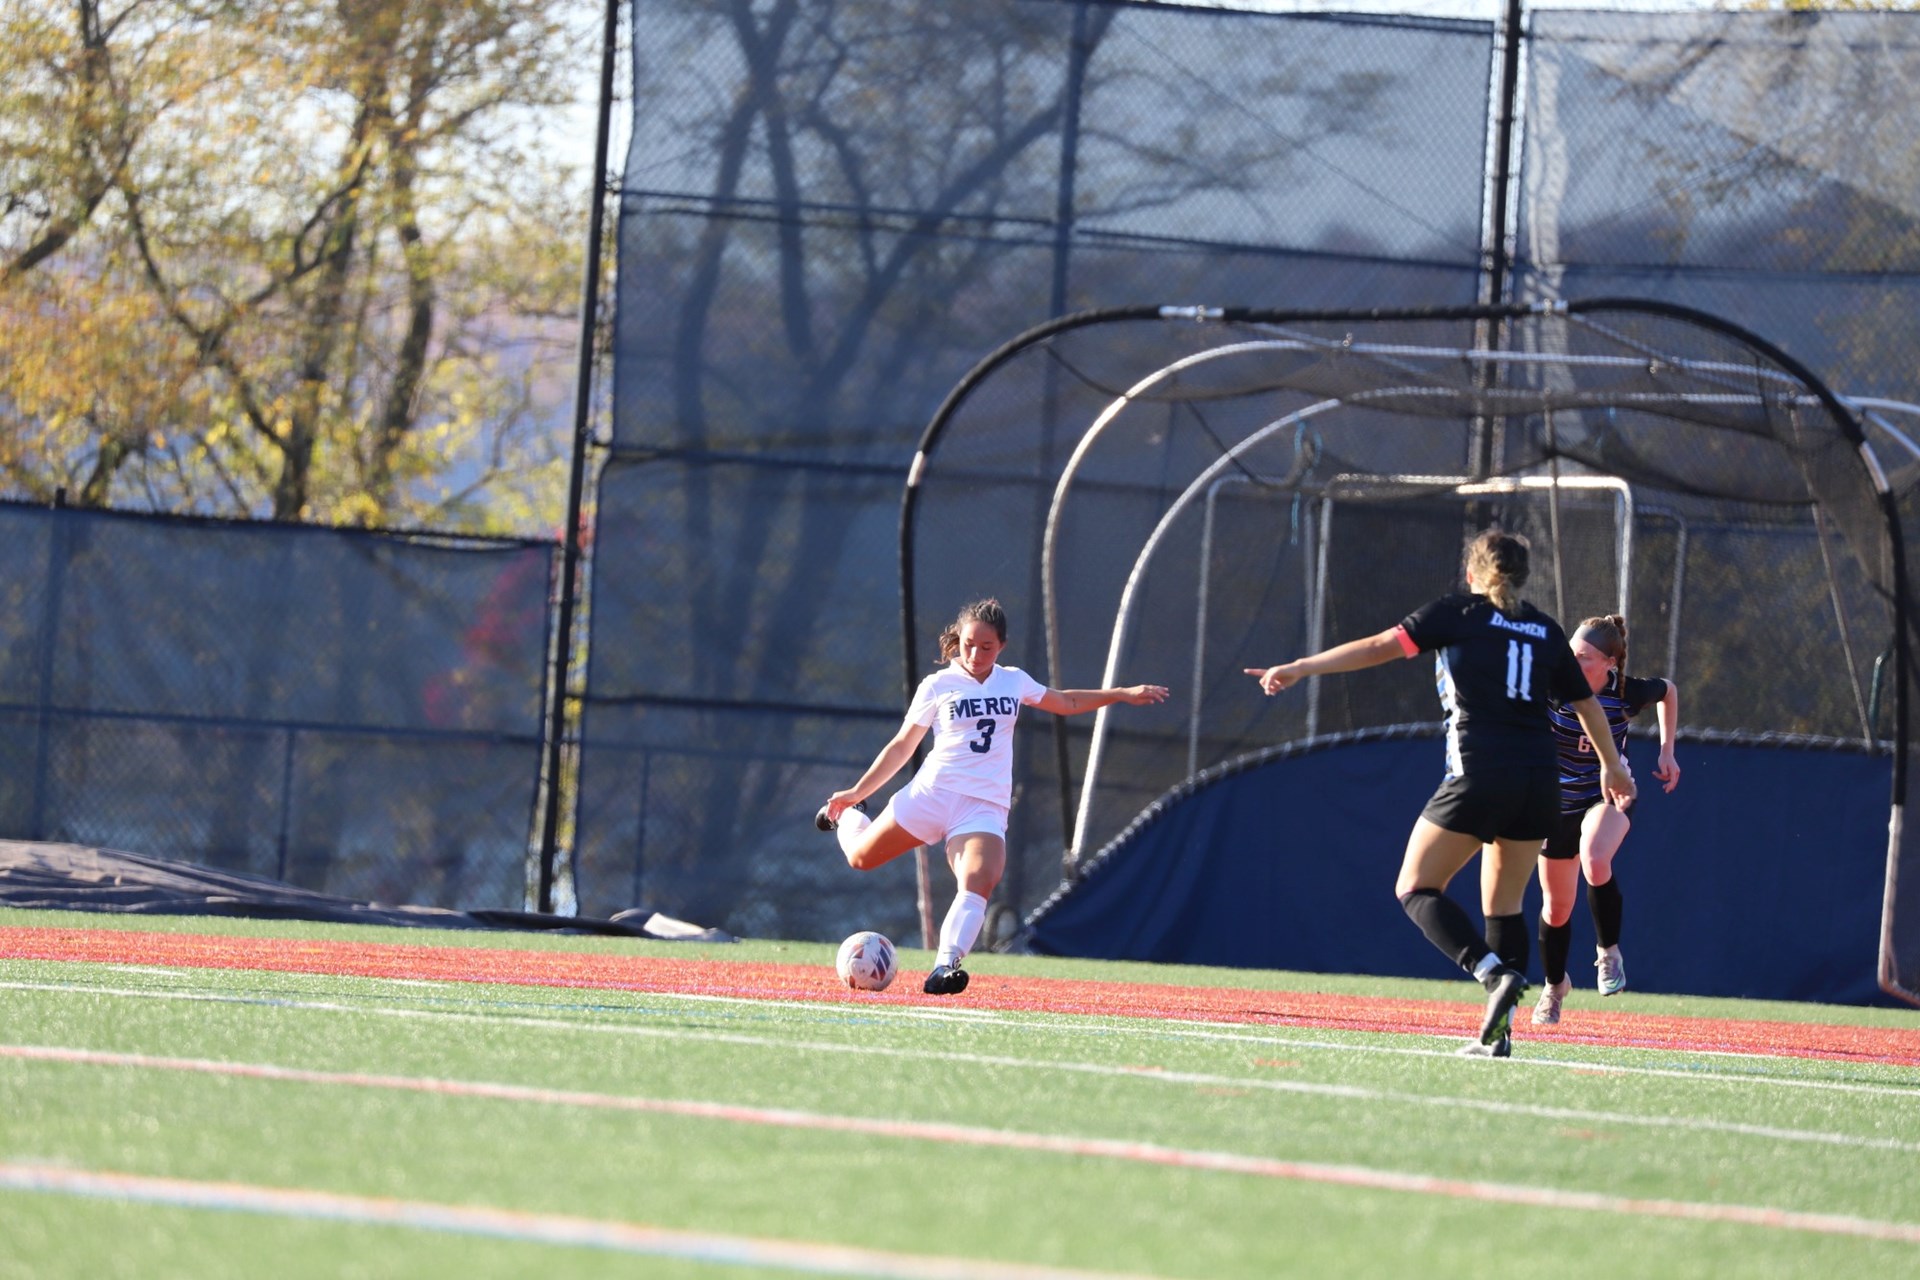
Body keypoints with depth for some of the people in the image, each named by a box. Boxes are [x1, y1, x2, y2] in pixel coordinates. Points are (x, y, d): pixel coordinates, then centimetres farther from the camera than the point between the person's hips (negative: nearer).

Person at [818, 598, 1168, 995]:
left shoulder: (1014, 681, 11)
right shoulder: (937, 686, 2)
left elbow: (1066, 702, 30)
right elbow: (902, 747, 9)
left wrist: (1123, 694, 27)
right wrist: (857, 792, 7)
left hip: (986, 806, 1)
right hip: (932, 793, -1)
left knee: (979, 882, -25)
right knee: (861, 857, 6)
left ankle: (946, 966, -34)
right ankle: (849, 816, 40)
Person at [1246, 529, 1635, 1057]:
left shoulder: (1457, 612, 5)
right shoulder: (1546, 631, 16)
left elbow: (1382, 646, -3)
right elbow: (1587, 704, 24)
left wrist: (1299, 668, 0)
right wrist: (1611, 765, 41)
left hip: (1478, 774, -5)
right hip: (1540, 784, 5)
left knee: (1415, 889, 4)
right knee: (1504, 905, 15)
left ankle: (1494, 973, -19)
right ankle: (1498, 1035, 6)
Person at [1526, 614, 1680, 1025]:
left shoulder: (1628, 693, -18)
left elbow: (1669, 691, 5)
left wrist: (1666, 752, 3)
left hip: (1609, 794, -2)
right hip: (1559, 801, 2)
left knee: (1595, 863, -35)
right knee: (1557, 908, 12)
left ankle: (1608, 952, -12)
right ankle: (1554, 985, 40)